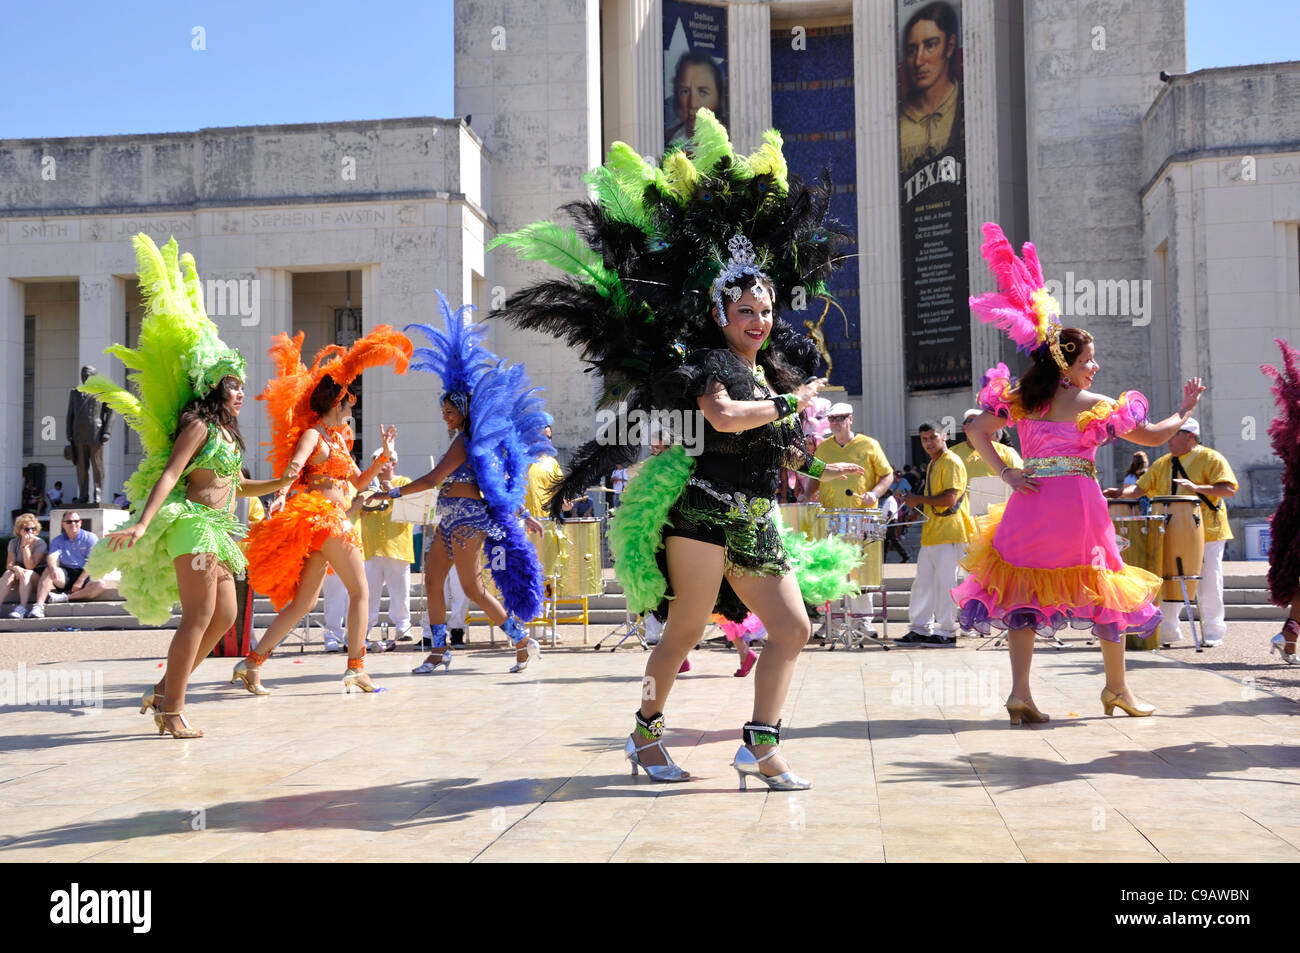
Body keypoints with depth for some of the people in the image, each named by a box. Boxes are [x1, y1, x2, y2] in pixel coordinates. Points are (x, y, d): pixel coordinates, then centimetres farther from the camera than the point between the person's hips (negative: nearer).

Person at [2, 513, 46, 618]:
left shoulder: (40, 543, -7)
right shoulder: (13, 542, 5)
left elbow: (30, 566, -15)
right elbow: (9, 565, -5)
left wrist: (25, 546, -20)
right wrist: (15, 568, -30)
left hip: (36, 579, -3)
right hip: (19, 585, 3)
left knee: (27, 573, -34)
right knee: (8, 573, -27)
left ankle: (22, 608, -43)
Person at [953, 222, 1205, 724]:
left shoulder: (1020, 399, 5)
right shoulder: (1096, 406, -2)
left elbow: (976, 431, 3)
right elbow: (1152, 436, 7)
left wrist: (1006, 472, -1)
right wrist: (1184, 412, 24)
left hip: (1030, 502, 3)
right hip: (1078, 503, -2)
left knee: (1024, 591, 6)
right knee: (1104, 590, 14)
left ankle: (1020, 691, -7)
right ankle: (1116, 688, 26)